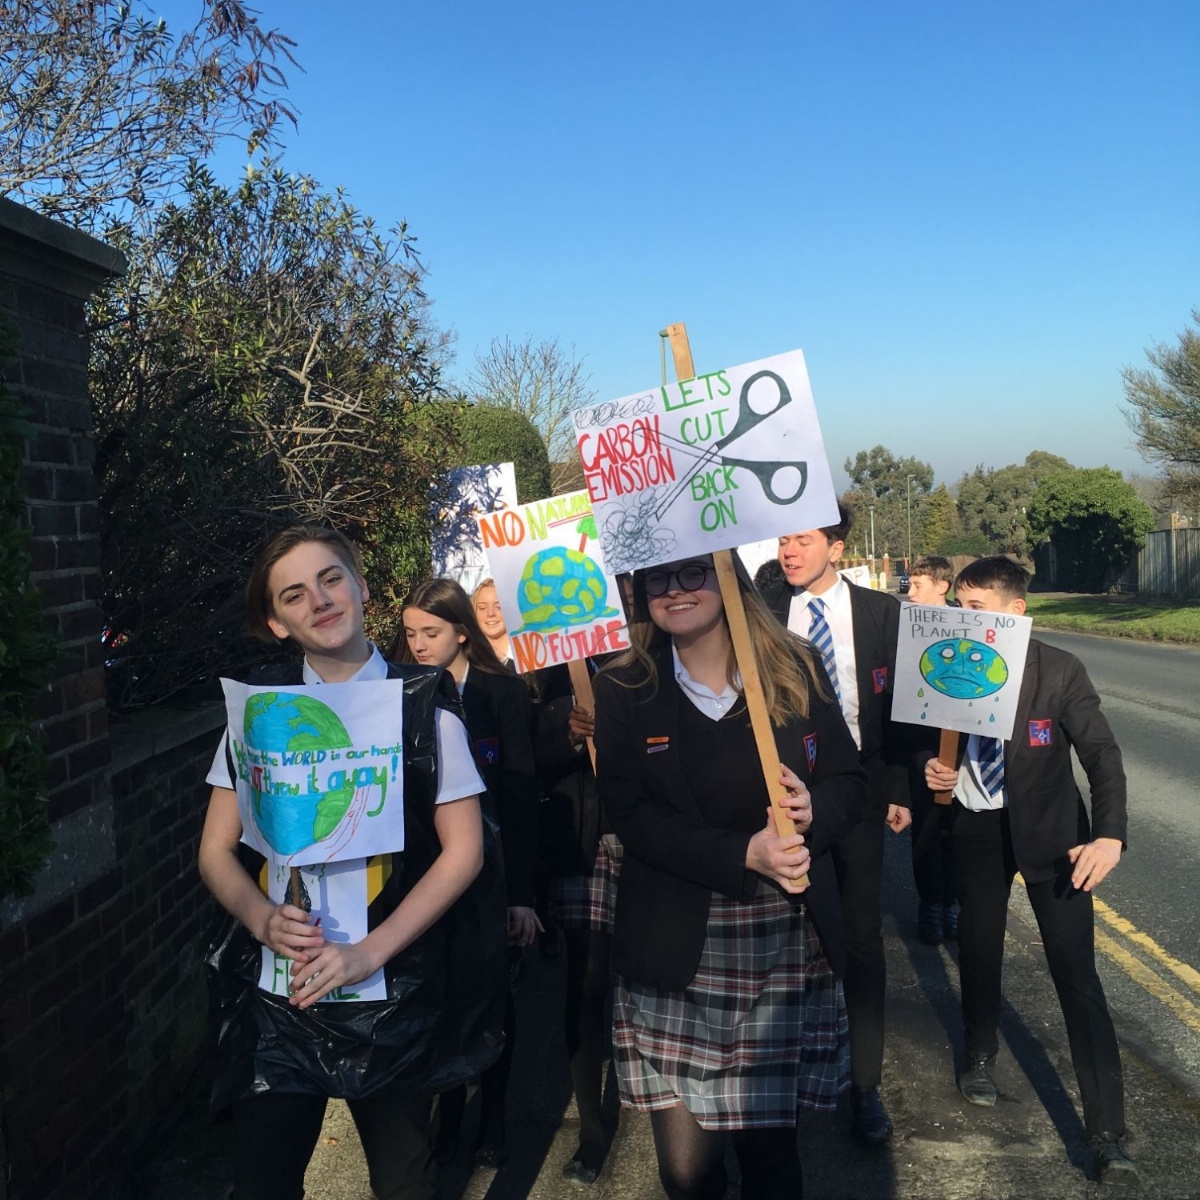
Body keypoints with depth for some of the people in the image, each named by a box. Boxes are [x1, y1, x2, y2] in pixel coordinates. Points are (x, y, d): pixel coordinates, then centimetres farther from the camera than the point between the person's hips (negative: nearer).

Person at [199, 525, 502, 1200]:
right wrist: (263, 918, -14)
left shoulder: (424, 706, -4)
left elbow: (464, 849, -5)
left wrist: (370, 951, -14)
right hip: (277, 986, 1)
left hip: (392, 987, -1)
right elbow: (218, 850, 6)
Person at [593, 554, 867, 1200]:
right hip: (676, 951, 0)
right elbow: (628, 813, -8)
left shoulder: (794, 669, 2)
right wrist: (743, 855, -19)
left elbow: (849, 780, 7)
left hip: (787, 945, 1)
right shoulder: (623, 688, 0)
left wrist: (814, 810, -16)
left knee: (770, 1144, 7)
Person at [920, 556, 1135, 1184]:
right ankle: (980, 1055, 45)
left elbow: (1102, 754, -16)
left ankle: (1108, 1135, 1)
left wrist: (1109, 836, -30)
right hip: (976, 827, 3)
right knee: (977, 951, 17)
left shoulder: (1060, 671, -15)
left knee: (1077, 974, -6)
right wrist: (932, 765, -14)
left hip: (1048, 830, -3)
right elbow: (930, 736, 9)